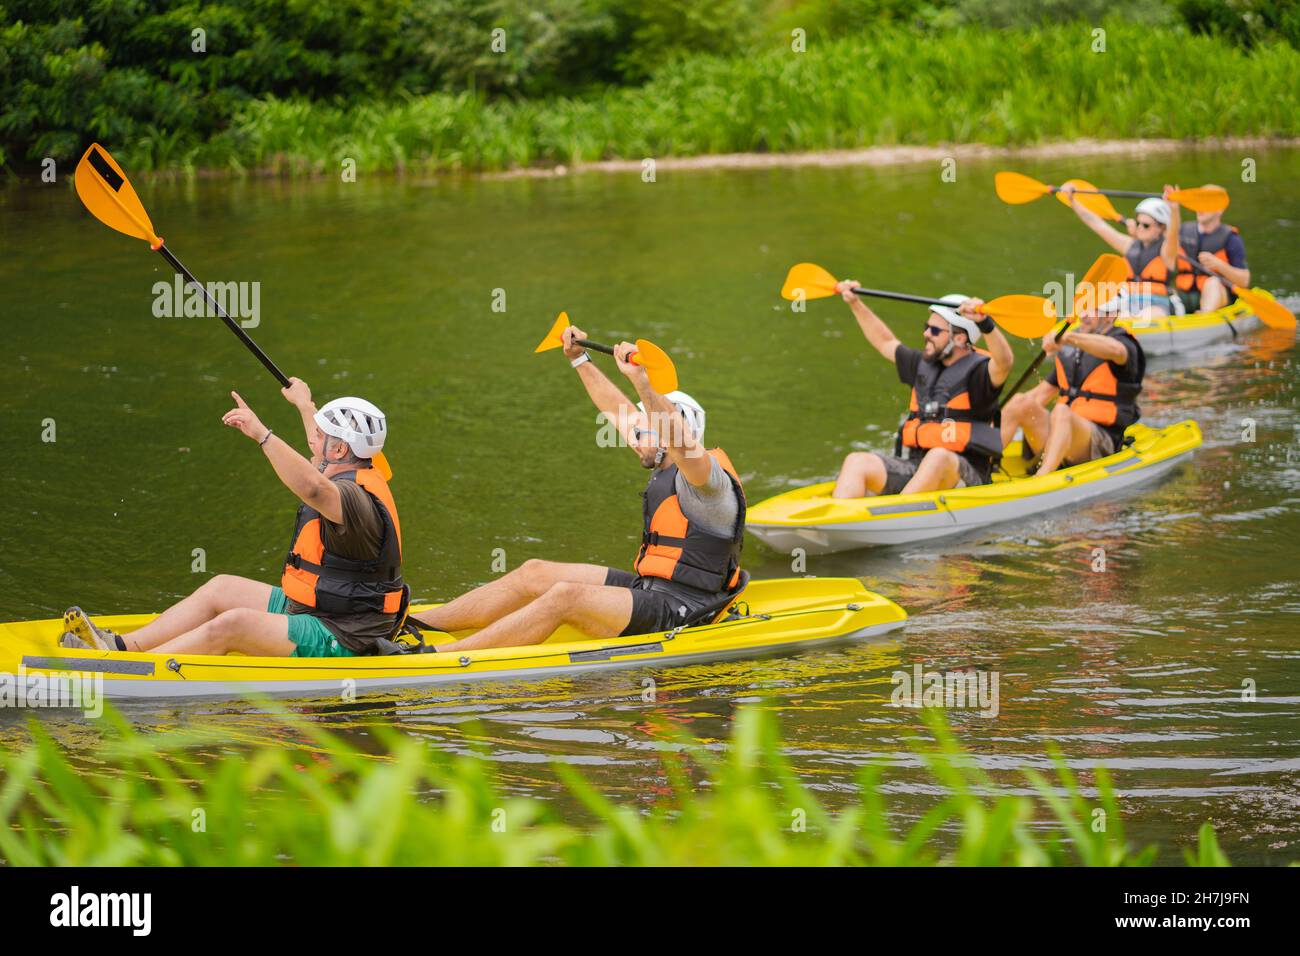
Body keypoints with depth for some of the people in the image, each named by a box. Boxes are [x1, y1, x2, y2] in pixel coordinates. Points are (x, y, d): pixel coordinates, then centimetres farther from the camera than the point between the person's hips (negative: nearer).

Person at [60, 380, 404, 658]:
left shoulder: (355, 497, -22)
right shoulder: (356, 476, 10)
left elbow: (312, 487, -46)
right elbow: (323, 459, 35)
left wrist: (261, 433, -46)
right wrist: (304, 404, 51)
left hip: (335, 642, -11)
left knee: (232, 624, -26)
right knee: (222, 588, 10)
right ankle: (122, 646, 3)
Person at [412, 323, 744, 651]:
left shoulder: (708, 478, -14)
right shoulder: (667, 471, 15)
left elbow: (681, 437, -37)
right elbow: (618, 411, 25)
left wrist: (641, 380, -47)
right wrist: (579, 358, 26)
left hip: (676, 611, -10)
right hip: (648, 589, 10)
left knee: (565, 596, -27)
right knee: (535, 573, 0)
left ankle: (440, 656, -33)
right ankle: (414, 625, -2)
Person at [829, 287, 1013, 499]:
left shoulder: (977, 371, -3)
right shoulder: (924, 365, 19)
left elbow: (1004, 362, -26)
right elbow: (885, 342, 34)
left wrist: (985, 323, -41)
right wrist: (855, 303, 35)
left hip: (963, 475, -6)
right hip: (914, 467, 6)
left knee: (939, 457, -40)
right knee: (858, 461, -18)